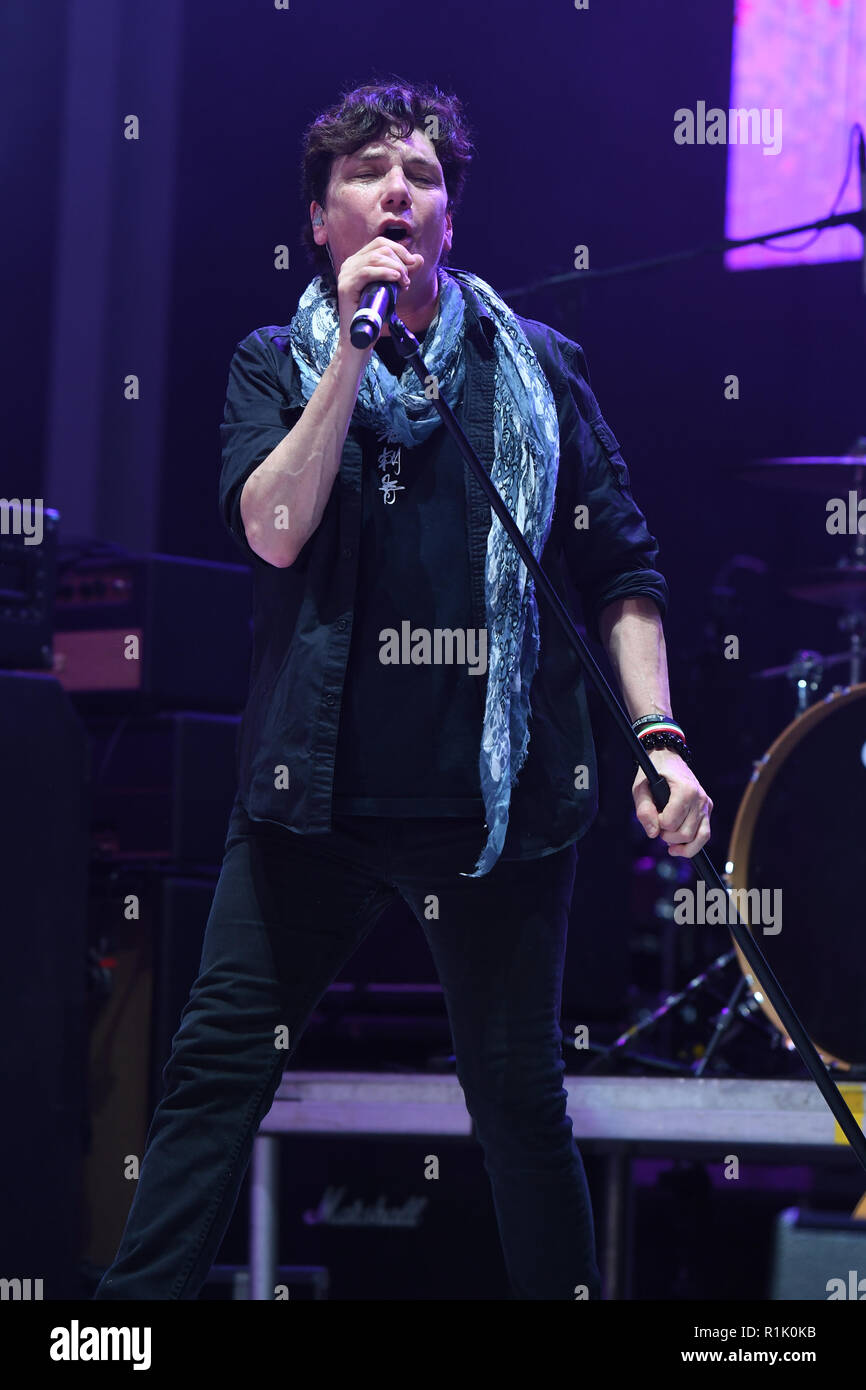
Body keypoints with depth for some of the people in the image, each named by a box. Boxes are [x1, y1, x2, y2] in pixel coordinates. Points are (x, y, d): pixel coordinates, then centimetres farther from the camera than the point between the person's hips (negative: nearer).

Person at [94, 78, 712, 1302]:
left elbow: (621, 569, 9)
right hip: (319, 787, 0)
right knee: (217, 1066, -1)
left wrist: (658, 736, -2)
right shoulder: (277, 363, 8)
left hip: (501, 791, 0)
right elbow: (275, 529, -10)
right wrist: (356, 342, -11)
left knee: (520, 1095, 8)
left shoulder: (537, 366, 9)